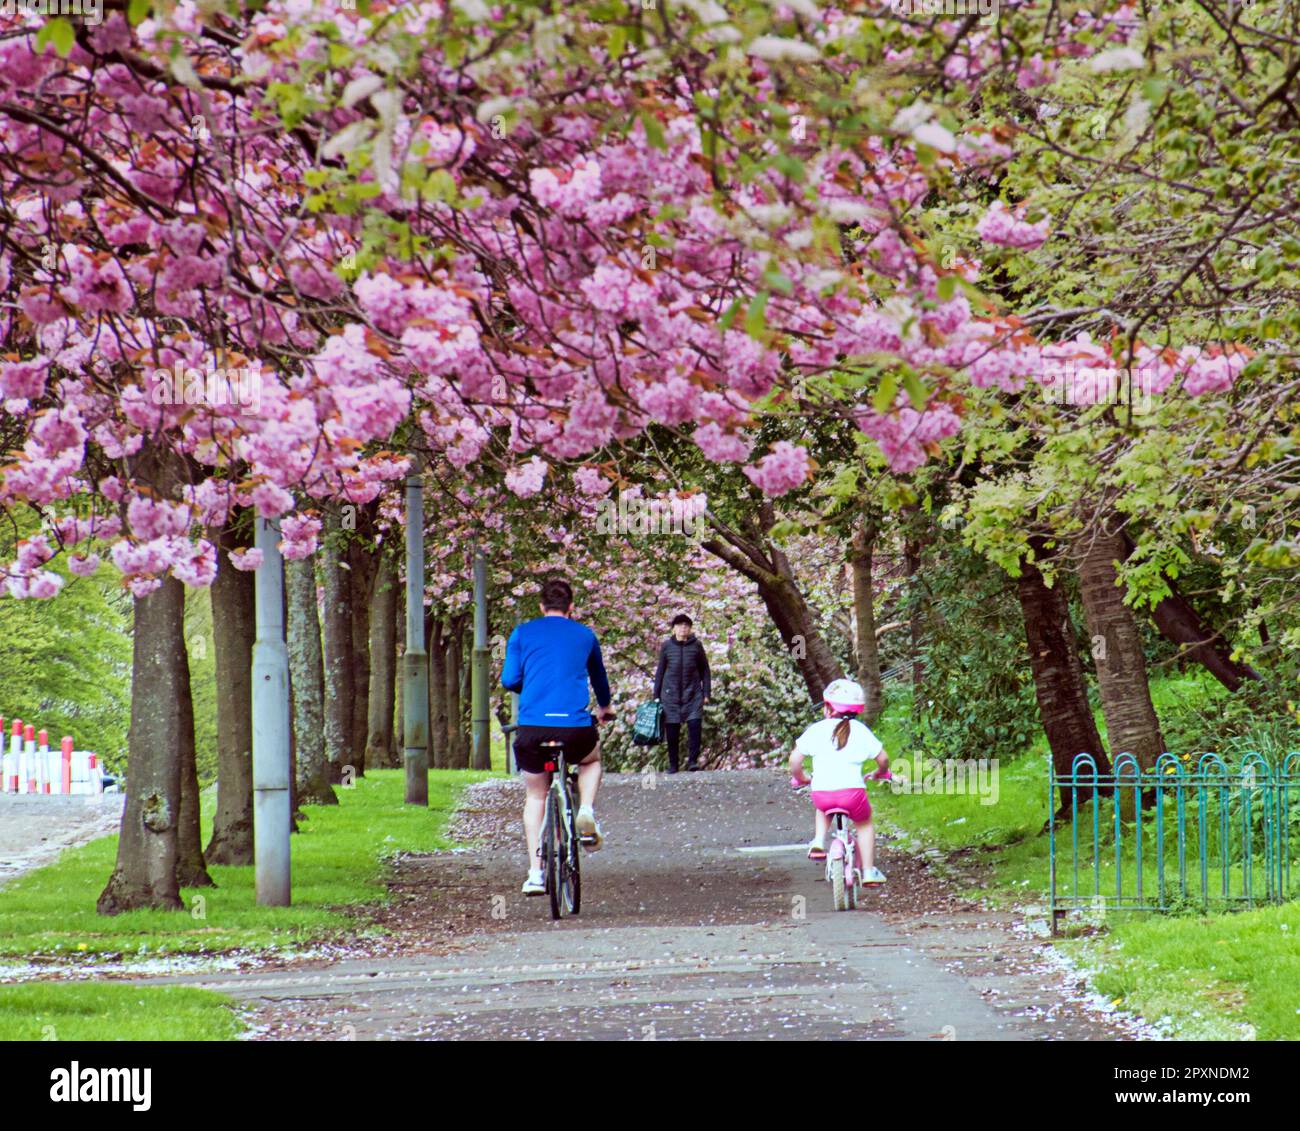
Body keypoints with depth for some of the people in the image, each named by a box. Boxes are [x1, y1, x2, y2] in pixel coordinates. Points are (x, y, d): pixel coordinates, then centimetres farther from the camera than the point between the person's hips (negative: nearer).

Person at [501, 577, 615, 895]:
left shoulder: (522, 633, 9)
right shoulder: (585, 635, 14)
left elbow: (509, 680, 3)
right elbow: (599, 676, 31)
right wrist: (605, 707, 51)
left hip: (532, 727, 0)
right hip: (575, 727, 0)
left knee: (535, 797, 18)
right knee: (591, 760, 34)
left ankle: (535, 873, 9)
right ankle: (586, 812, 6)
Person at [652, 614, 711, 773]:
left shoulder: (696, 646, 5)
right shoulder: (666, 646, 5)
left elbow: (705, 670, 10)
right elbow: (660, 671, 9)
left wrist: (706, 693, 4)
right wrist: (656, 696, 7)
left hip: (693, 694, 0)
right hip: (671, 693, 0)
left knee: (695, 726, -13)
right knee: (672, 730, 1)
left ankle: (693, 760, -5)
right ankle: (673, 764, 10)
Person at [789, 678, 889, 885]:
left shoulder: (816, 730, 5)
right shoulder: (860, 730, 7)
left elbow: (795, 759, 3)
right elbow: (883, 758, 7)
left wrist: (801, 778, 24)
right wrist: (880, 772, 30)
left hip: (821, 793, 1)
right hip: (852, 791, -1)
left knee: (822, 808, 38)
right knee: (864, 823, 27)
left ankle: (818, 842, 17)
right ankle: (868, 871, 22)